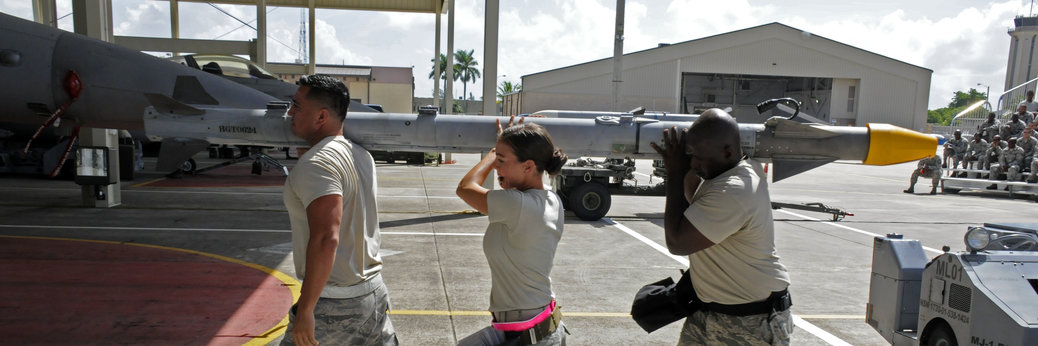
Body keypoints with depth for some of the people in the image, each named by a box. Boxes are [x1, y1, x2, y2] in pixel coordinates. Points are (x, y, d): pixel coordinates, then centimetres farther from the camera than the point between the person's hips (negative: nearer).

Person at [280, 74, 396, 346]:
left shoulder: (316, 164, -19)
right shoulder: (361, 155, 7)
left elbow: (325, 239, -29)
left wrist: (305, 309, -24)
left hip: (334, 304, -8)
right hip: (374, 294, 8)